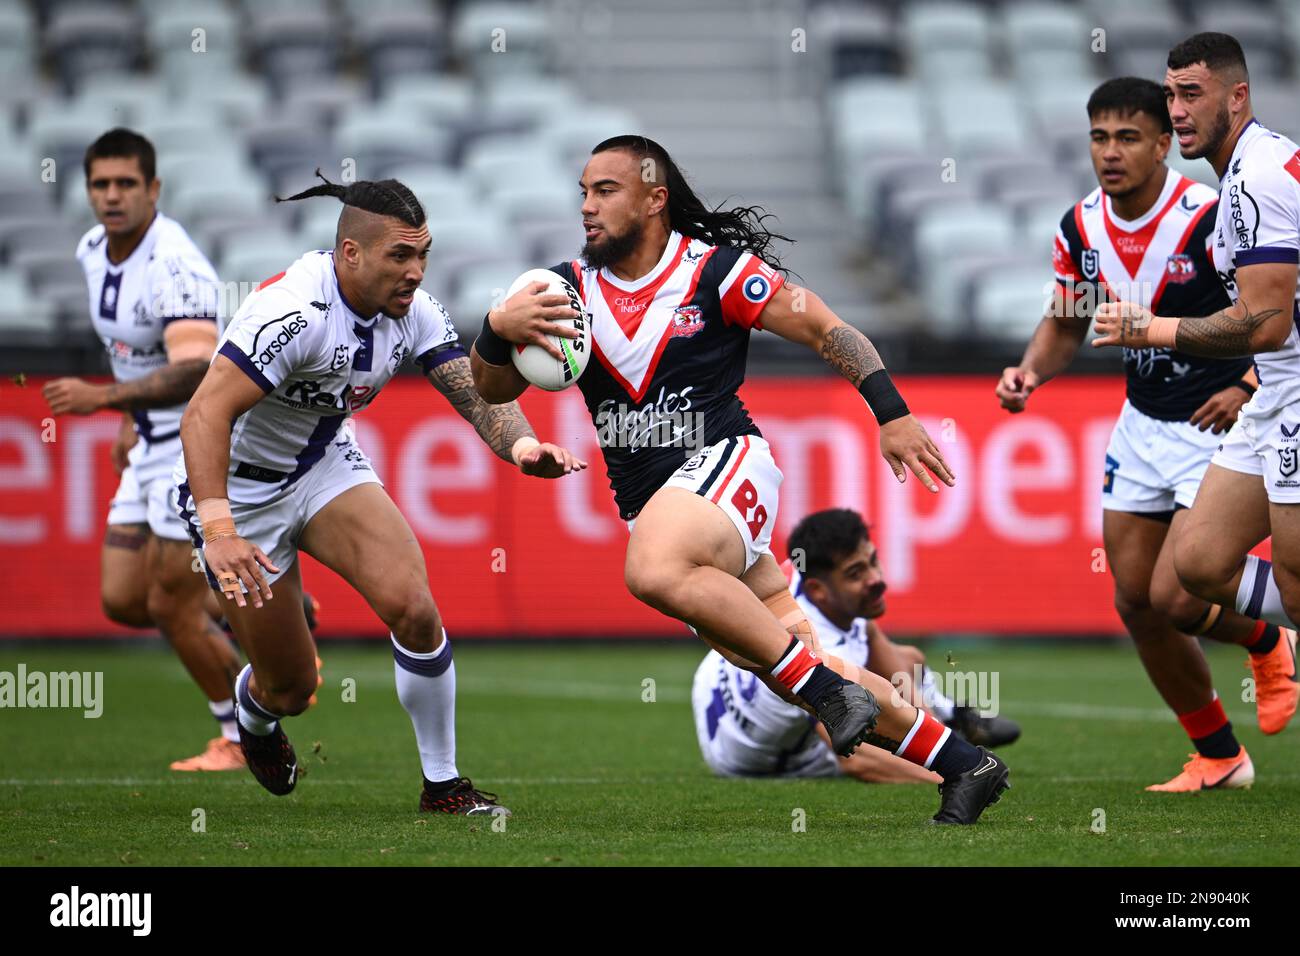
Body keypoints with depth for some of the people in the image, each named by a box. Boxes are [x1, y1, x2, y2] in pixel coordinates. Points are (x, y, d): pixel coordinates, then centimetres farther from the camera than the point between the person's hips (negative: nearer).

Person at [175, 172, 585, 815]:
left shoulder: (412, 310, -11)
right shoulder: (296, 310, -33)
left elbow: (478, 393, -11)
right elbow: (205, 414, -38)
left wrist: (521, 444, -35)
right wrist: (217, 532, -49)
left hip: (327, 464, 5)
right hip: (240, 490, -5)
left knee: (413, 608, -18)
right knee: (289, 691, 1)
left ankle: (443, 786, -2)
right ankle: (253, 715, 41)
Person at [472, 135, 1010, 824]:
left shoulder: (715, 270, -4)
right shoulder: (570, 289, 8)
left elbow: (825, 329, -2)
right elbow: (493, 390, 3)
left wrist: (892, 413, -12)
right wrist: (498, 328, -18)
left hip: (726, 463, -5)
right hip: (648, 502, 6)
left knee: (655, 570, -38)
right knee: (795, 672, 3)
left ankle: (826, 687, -30)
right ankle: (964, 765, 13)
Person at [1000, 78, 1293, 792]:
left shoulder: (1210, 220, -22)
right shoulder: (1081, 228, -3)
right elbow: (1066, 323, 12)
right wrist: (1031, 370, -7)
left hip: (1220, 427, -7)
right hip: (1143, 425, 7)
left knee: (1175, 600, -15)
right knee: (1135, 603, 5)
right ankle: (1218, 757, 21)